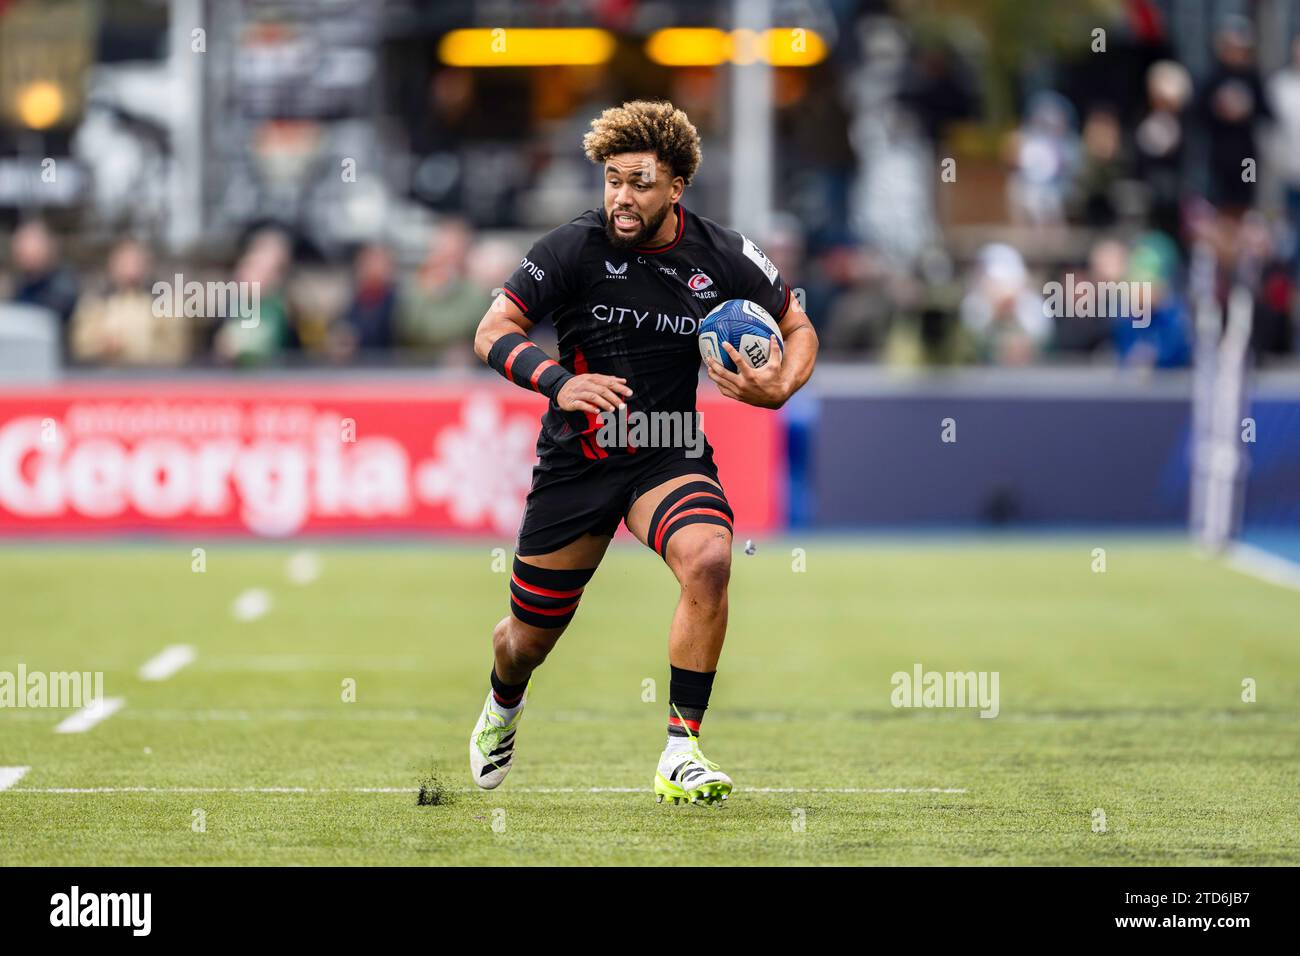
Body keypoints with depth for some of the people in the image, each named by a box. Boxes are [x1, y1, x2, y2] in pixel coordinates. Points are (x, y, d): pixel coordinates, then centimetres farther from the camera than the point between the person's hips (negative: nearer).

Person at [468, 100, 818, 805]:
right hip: (576, 456, 0)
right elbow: (492, 332, -15)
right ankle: (503, 706, 50)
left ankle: (681, 751, -23)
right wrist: (558, 381, -34)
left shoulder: (723, 258, -7)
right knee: (529, 639, 10)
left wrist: (779, 388, -15)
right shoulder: (575, 246, -12)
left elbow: (799, 328, 7)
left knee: (708, 560, -32)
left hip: (670, 454, 0)